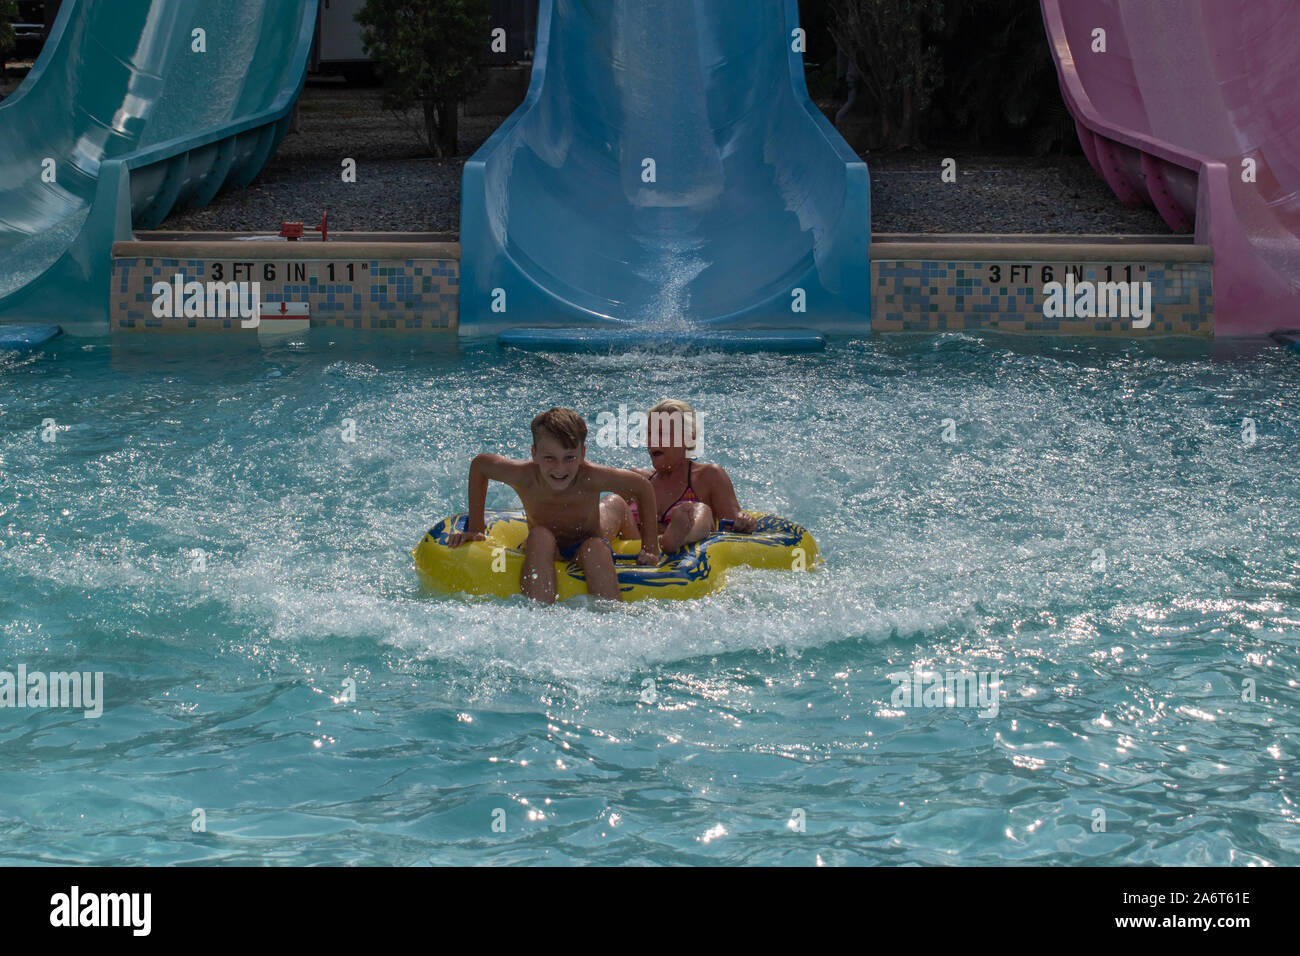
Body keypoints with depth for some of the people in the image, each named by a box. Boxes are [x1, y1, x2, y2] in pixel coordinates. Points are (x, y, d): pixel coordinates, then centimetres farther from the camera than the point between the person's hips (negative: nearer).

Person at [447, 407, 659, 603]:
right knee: (540, 536, -32)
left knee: (595, 548, -35)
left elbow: (643, 487, -9)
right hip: (541, 559, 1)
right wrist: (475, 529, 3)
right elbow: (478, 464, 1)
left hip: (584, 555, -1)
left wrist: (650, 547, -11)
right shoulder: (523, 476, -19)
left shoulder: (592, 479, -24)